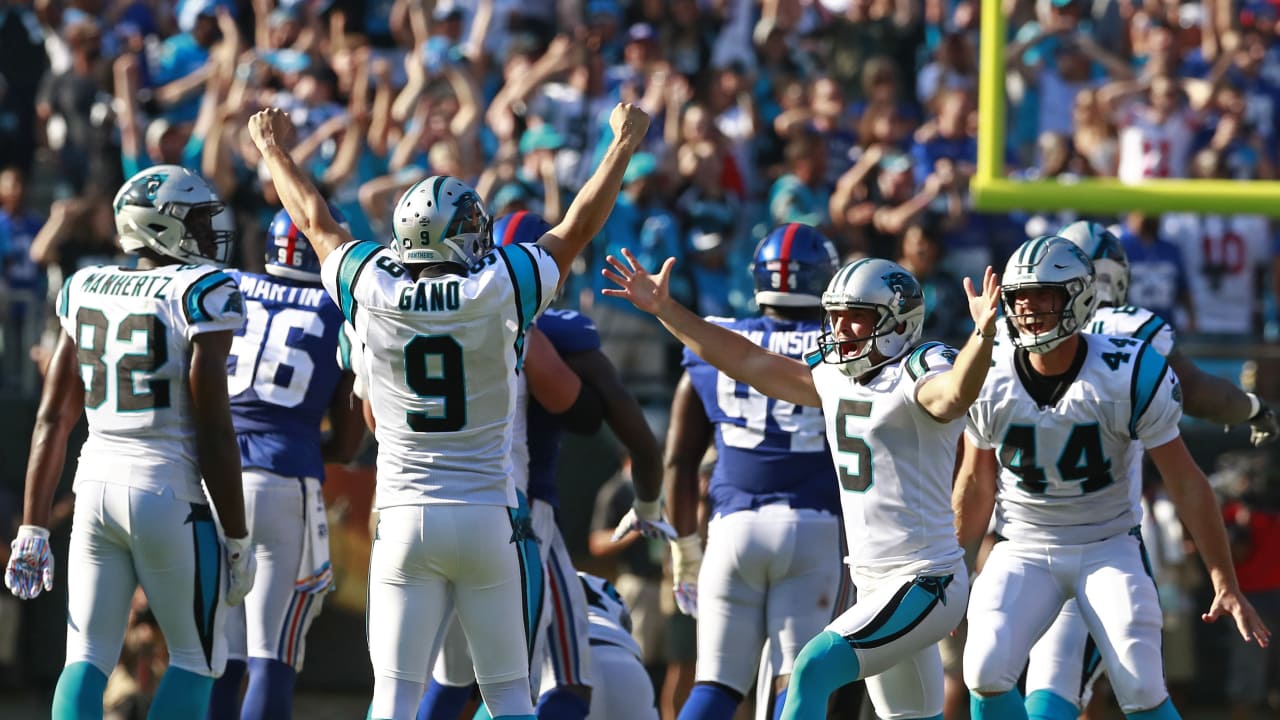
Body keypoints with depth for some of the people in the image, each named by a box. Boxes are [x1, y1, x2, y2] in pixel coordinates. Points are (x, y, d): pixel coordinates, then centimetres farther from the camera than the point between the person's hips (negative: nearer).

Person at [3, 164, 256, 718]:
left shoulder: (84, 292, 9)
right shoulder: (201, 296, -9)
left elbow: (52, 419, 9)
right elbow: (214, 432, -11)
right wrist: (237, 539, -4)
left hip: (97, 488, 5)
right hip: (170, 495, -5)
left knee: (87, 661, 8)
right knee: (196, 659, 10)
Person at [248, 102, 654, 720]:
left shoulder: (372, 292, -3)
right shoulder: (500, 291, -8)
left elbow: (317, 224, 16)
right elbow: (577, 227, 7)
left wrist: (275, 152, 35)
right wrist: (622, 147, 23)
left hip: (402, 515, 1)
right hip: (488, 516, -1)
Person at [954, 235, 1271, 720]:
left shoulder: (1130, 376, -17)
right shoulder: (990, 380, -9)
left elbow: (1186, 483, -9)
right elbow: (977, 484, 8)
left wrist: (1225, 584, -8)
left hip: (1108, 547, -2)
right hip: (1023, 550, 2)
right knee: (986, 670, -22)